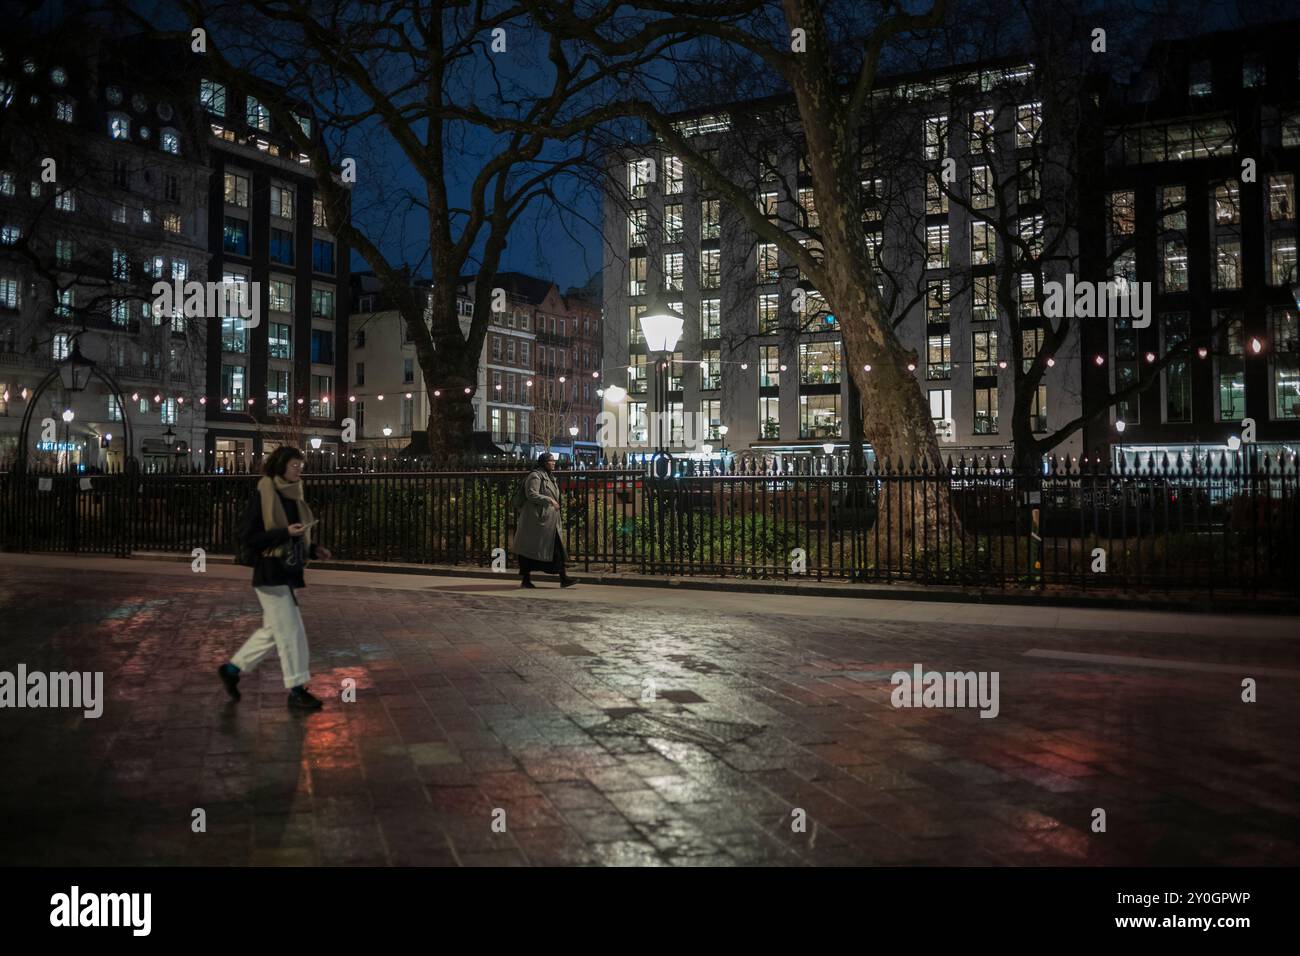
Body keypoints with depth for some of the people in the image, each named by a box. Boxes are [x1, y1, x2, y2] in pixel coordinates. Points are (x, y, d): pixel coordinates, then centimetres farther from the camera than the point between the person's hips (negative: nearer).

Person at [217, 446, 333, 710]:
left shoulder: (293, 497, 10)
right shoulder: (263, 496, -13)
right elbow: (249, 537, -16)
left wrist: (314, 549, 4)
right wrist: (285, 532, -24)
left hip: (287, 573, 8)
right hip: (270, 574, -8)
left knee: (272, 630, 17)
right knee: (291, 631, -4)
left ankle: (232, 669, 31)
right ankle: (296, 690, 5)